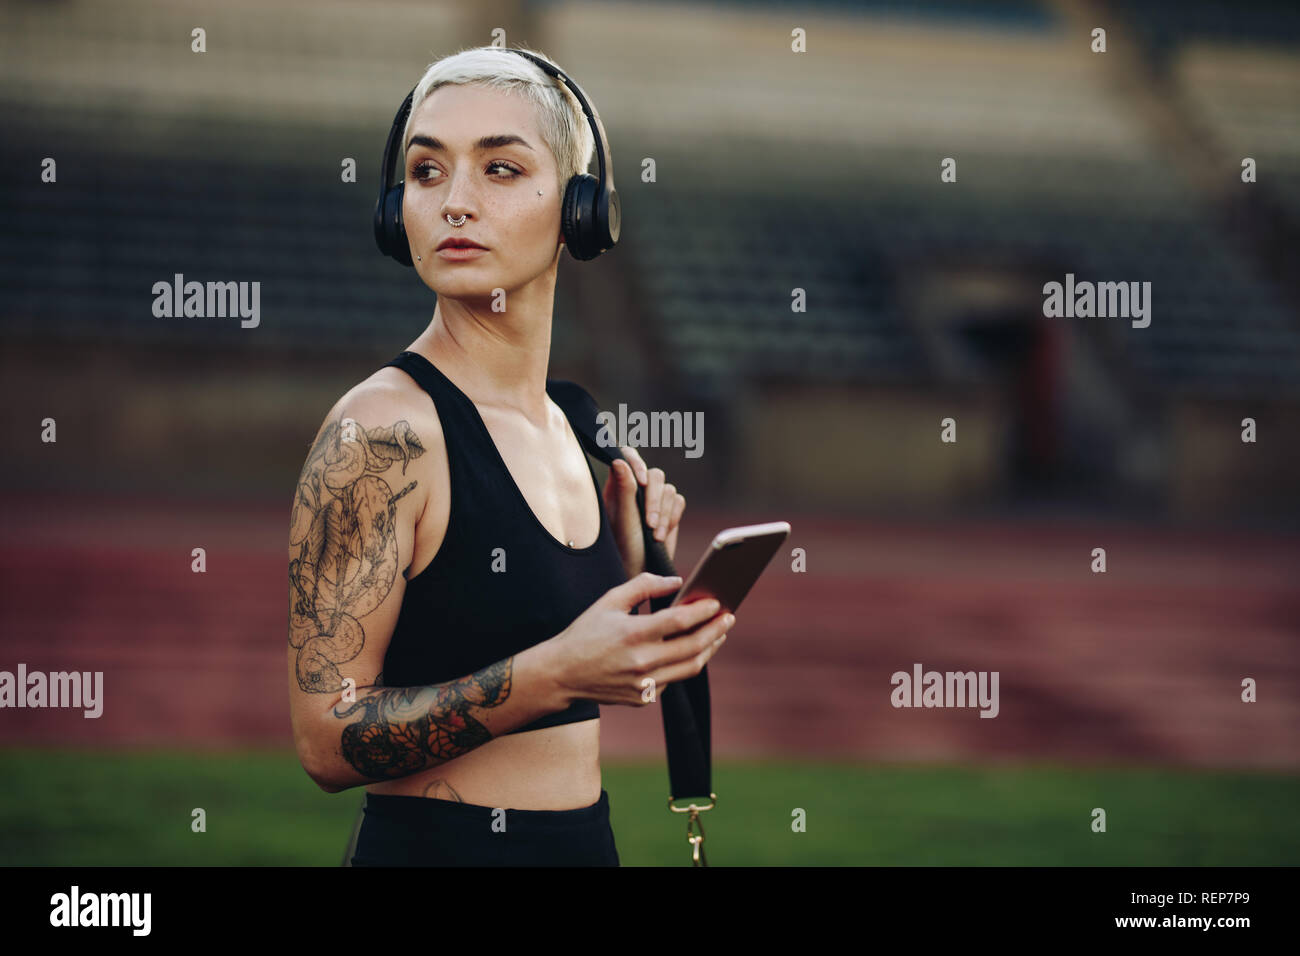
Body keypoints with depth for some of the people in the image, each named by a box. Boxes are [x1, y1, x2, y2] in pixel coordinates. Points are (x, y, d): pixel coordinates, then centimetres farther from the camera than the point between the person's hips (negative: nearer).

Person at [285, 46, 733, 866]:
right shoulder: (383, 427, -16)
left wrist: (633, 556, 2)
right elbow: (328, 741, -19)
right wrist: (554, 672, -29)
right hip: (437, 842, -7)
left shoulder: (571, 429, 6)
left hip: (587, 835, 7)